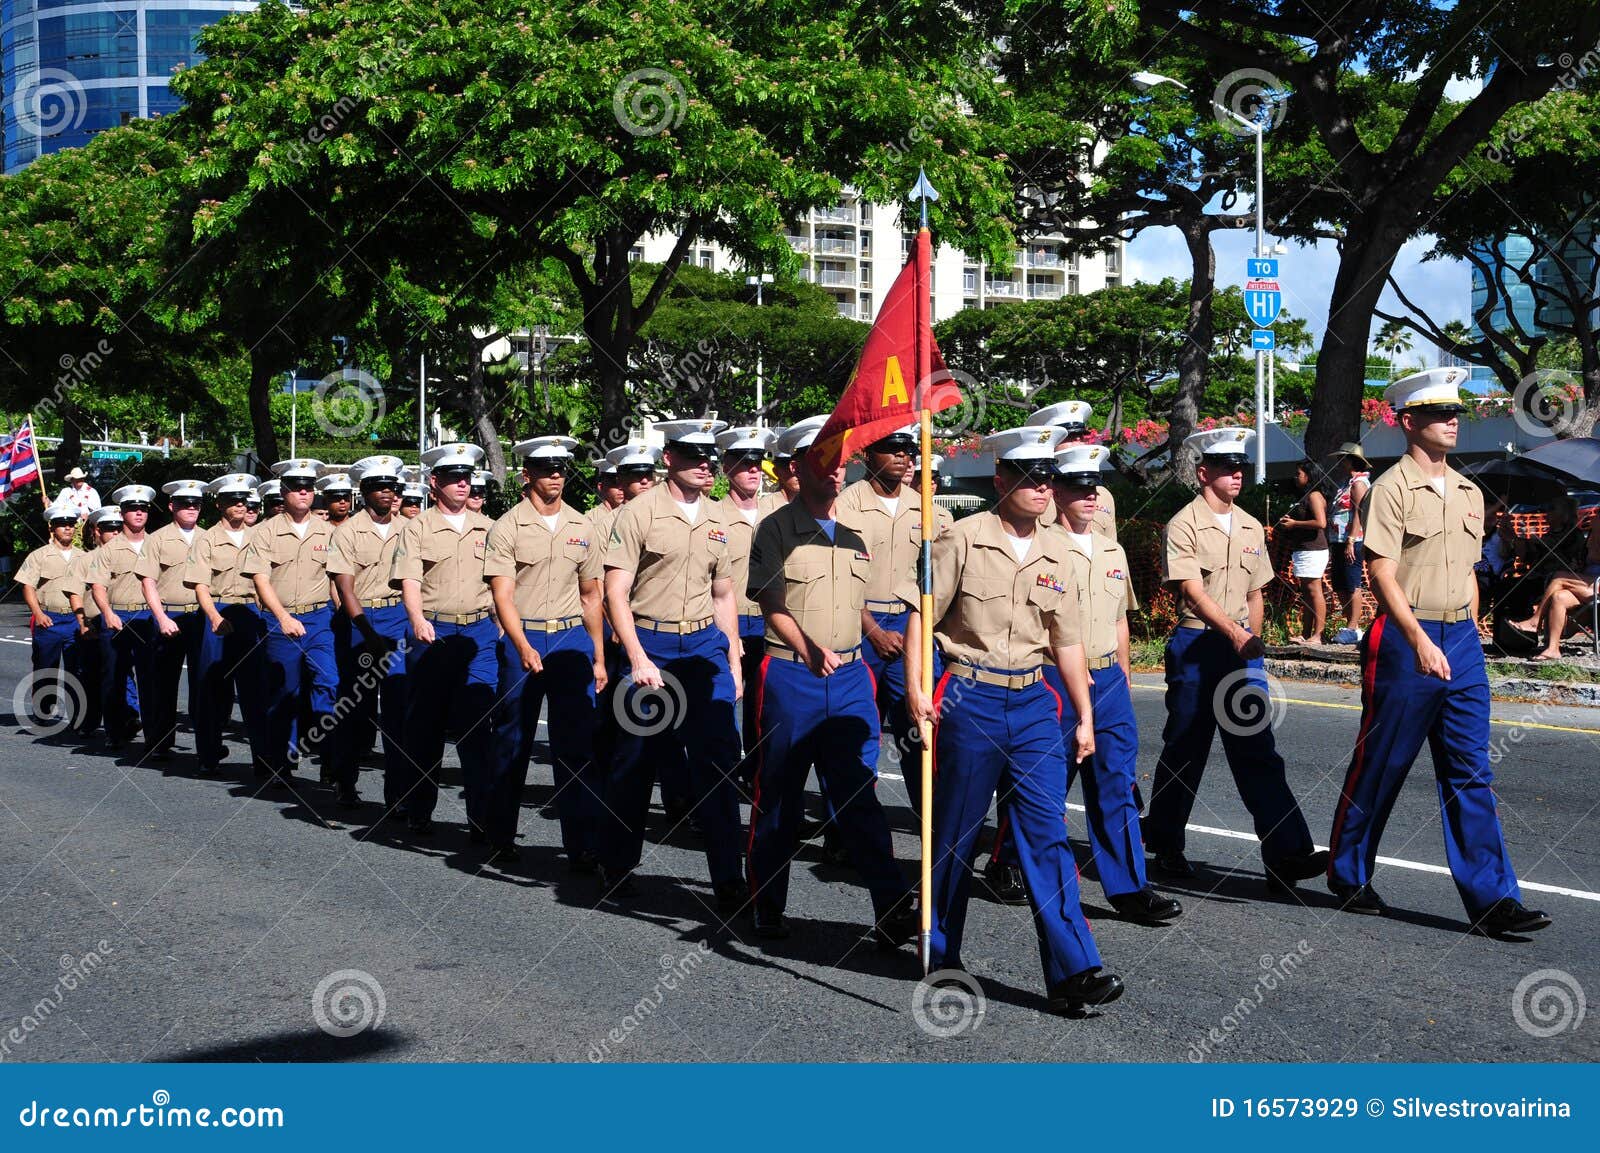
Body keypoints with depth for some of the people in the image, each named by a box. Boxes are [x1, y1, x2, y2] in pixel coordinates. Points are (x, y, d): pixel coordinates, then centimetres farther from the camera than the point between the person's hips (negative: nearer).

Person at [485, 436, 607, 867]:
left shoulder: (582, 528, 9)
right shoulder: (507, 528, -3)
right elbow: (502, 595, -12)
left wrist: (599, 658, 13)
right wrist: (523, 648, -26)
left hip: (573, 640, 3)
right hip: (522, 640, -2)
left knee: (577, 746, -2)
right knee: (513, 742, 7)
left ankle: (584, 846, 0)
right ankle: (501, 836, 23)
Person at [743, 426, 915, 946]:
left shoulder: (854, 534, 12)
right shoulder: (777, 529, -3)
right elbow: (773, 609, -9)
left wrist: (859, 663, 12)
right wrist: (811, 651, -20)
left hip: (850, 676, 4)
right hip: (791, 676, -4)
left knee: (859, 794, -1)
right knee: (779, 798, 6)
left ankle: (893, 911, -5)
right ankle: (767, 908, 18)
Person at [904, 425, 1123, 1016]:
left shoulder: (1055, 553, 9)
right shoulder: (963, 539, -5)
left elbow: (1067, 641, 14)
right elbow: (920, 614, -4)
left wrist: (1085, 715, 13)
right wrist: (914, 689, -13)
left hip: (1032, 701, 4)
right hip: (970, 699, -3)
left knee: (1046, 832, -3)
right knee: (956, 832, 7)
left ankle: (1073, 971, -6)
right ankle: (941, 953, 25)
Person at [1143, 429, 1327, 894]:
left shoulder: (1251, 528, 12)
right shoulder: (1184, 525, -7)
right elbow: (1192, 591, -17)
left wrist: (1252, 643, 10)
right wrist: (1234, 634, -28)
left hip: (1242, 647, 5)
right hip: (1197, 644, -5)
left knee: (1258, 751, -2)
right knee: (1184, 751, 4)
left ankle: (1287, 854, -8)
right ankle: (1164, 848, 19)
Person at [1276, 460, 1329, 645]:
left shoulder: (1314, 496, -10)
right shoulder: (1304, 497, 20)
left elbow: (1321, 522, -22)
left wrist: (1294, 524, -16)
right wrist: (1287, 521, 12)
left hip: (1312, 550, -11)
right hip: (1302, 551, 11)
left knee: (1313, 590, -10)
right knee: (1305, 593, 10)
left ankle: (1317, 635, -11)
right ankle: (1305, 635, 13)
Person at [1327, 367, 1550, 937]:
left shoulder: (1468, 493, 14)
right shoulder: (1392, 488, -8)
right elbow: (1382, 573, -14)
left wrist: (1471, 635, 14)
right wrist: (1420, 642, -21)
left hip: (1461, 640, 6)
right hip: (1405, 639, -6)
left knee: (1470, 773, 3)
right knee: (1379, 767, 4)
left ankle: (1491, 900, 3)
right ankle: (1349, 877, 20)